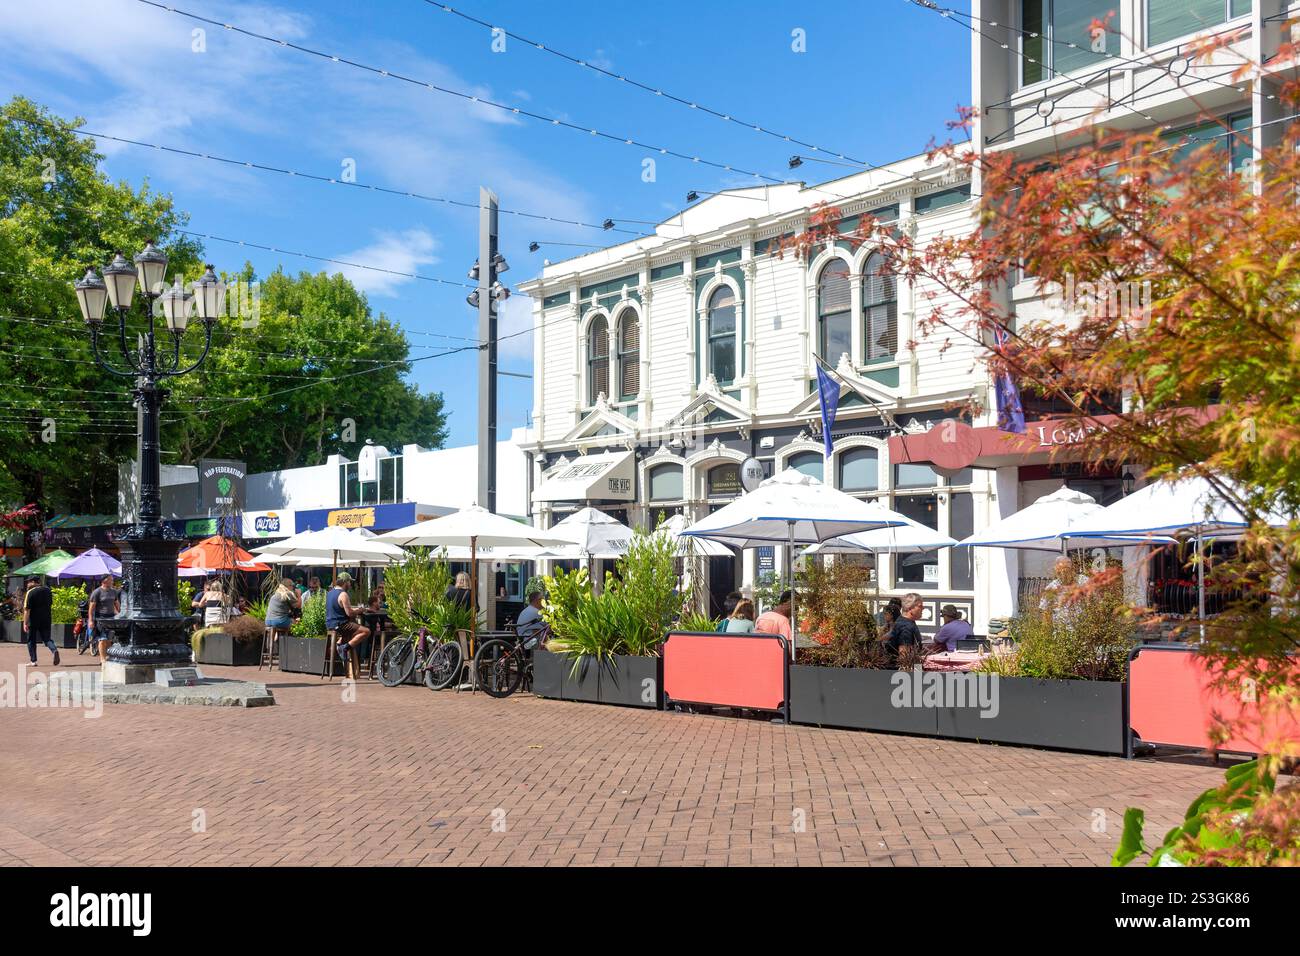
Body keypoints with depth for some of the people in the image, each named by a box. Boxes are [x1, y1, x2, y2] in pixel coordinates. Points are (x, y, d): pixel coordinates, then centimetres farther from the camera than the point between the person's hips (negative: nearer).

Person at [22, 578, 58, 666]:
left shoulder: (30, 592, -11)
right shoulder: (48, 590, 7)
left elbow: (27, 609, -15)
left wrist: (25, 623, -14)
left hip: (34, 620, -4)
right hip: (46, 619, 4)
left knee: (31, 641, 10)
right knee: (47, 638, 8)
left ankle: (33, 661, 11)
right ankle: (54, 650, -21)